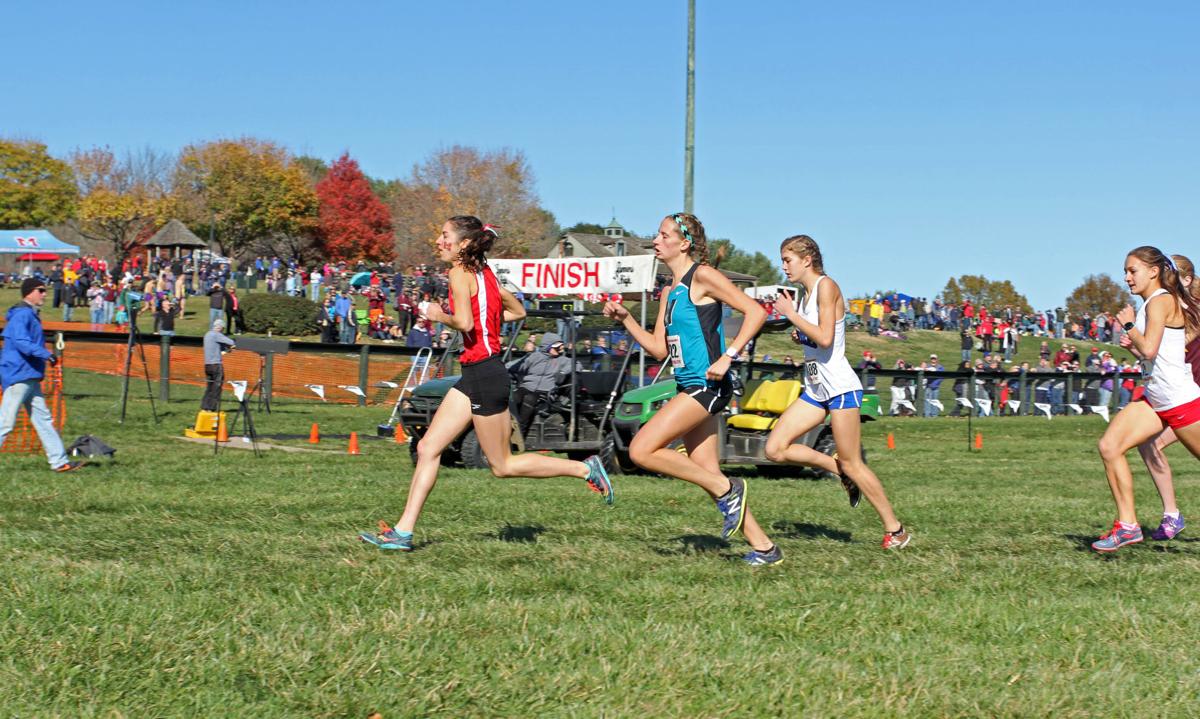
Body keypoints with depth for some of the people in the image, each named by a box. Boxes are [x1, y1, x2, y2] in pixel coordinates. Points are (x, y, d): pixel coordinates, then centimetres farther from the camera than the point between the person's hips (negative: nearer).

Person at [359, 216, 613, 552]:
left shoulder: (460, 273, -13)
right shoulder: (483, 273, 14)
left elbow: (464, 323, -25)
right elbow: (518, 311, 23)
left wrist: (440, 315, -7)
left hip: (484, 375, -10)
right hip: (474, 375, 10)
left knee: (502, 464, 1)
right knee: (428, 448, 5)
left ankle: (585, 468, 7)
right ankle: (403, 532, 4)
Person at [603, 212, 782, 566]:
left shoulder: (703, 276, -8)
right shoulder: (670, 291, 17)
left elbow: (756, 311, -14)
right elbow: (659, 349, 19)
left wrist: (728, 357, -21)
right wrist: (625, 318, 9)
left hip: (707, 385, -9)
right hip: (690, 388, 9)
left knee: (642, 449, -15)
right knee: (708, 475, 8)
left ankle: (726, 489, -5)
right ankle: (764, 547, 14)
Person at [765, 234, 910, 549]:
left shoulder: (826, 286, -12)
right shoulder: (805, 295, 14)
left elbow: (825, 338, -23)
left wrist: (791, 314, -15)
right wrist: (800, 334, 4)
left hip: (840, 387, -9)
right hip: (815, 390, 9)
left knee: (851, 463, -4)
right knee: (775, 449, -2)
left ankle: (895, 529, 8)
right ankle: (839, 471, 14)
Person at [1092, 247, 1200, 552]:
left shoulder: (1161, 301, -13)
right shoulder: (1151, 304, 15)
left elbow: (1149, 349, -26)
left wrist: (1129, 325, -11)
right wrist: (1131, 347, 7)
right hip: (1155, 401, 9)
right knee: (1109, 446, -6)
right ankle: (1127, 524, -5)